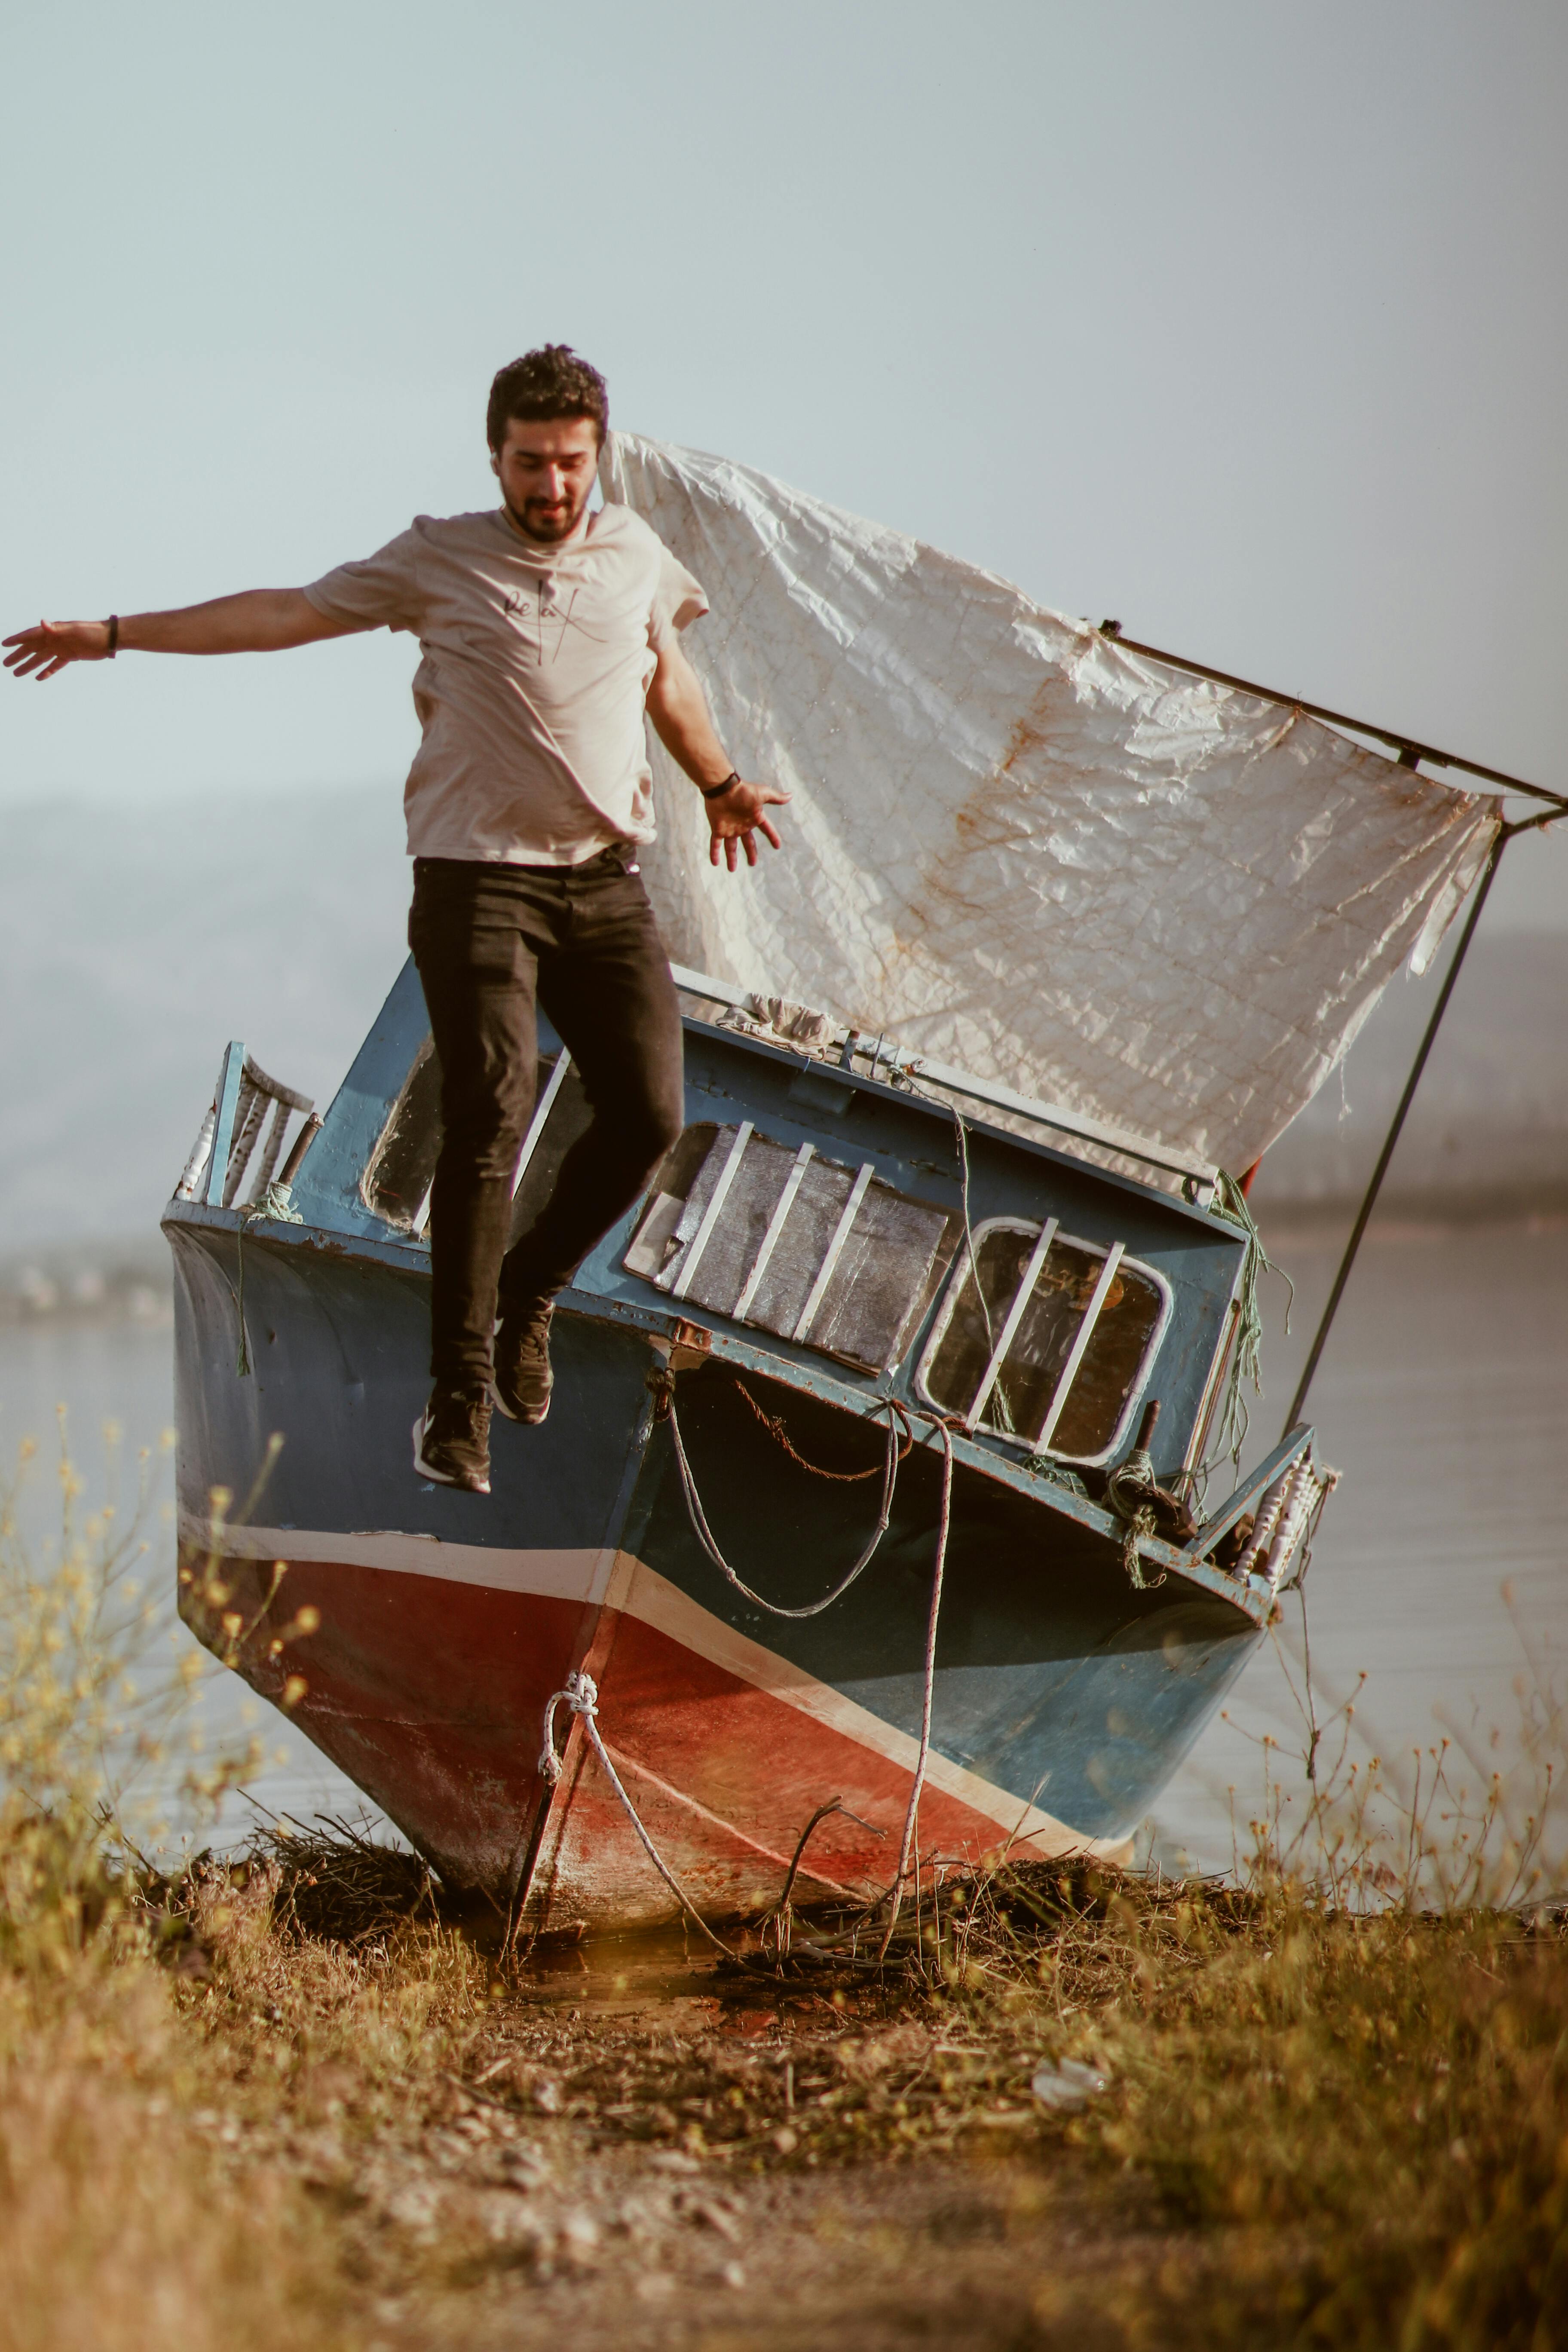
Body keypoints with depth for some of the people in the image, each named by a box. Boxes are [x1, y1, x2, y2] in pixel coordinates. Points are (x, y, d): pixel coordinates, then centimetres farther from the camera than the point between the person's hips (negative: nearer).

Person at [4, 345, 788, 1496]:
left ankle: (528, 1290, 21)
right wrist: (115, 636, 2)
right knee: (489, 1119, -14)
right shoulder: (439, 558, 2)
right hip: (479, 875, -4)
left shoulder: (636, 552, 12)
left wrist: (722, 783, 43)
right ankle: (459, 1392, -9)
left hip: (608, 881, 4)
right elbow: (284, 612, 4)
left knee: (650, 1113, -4)